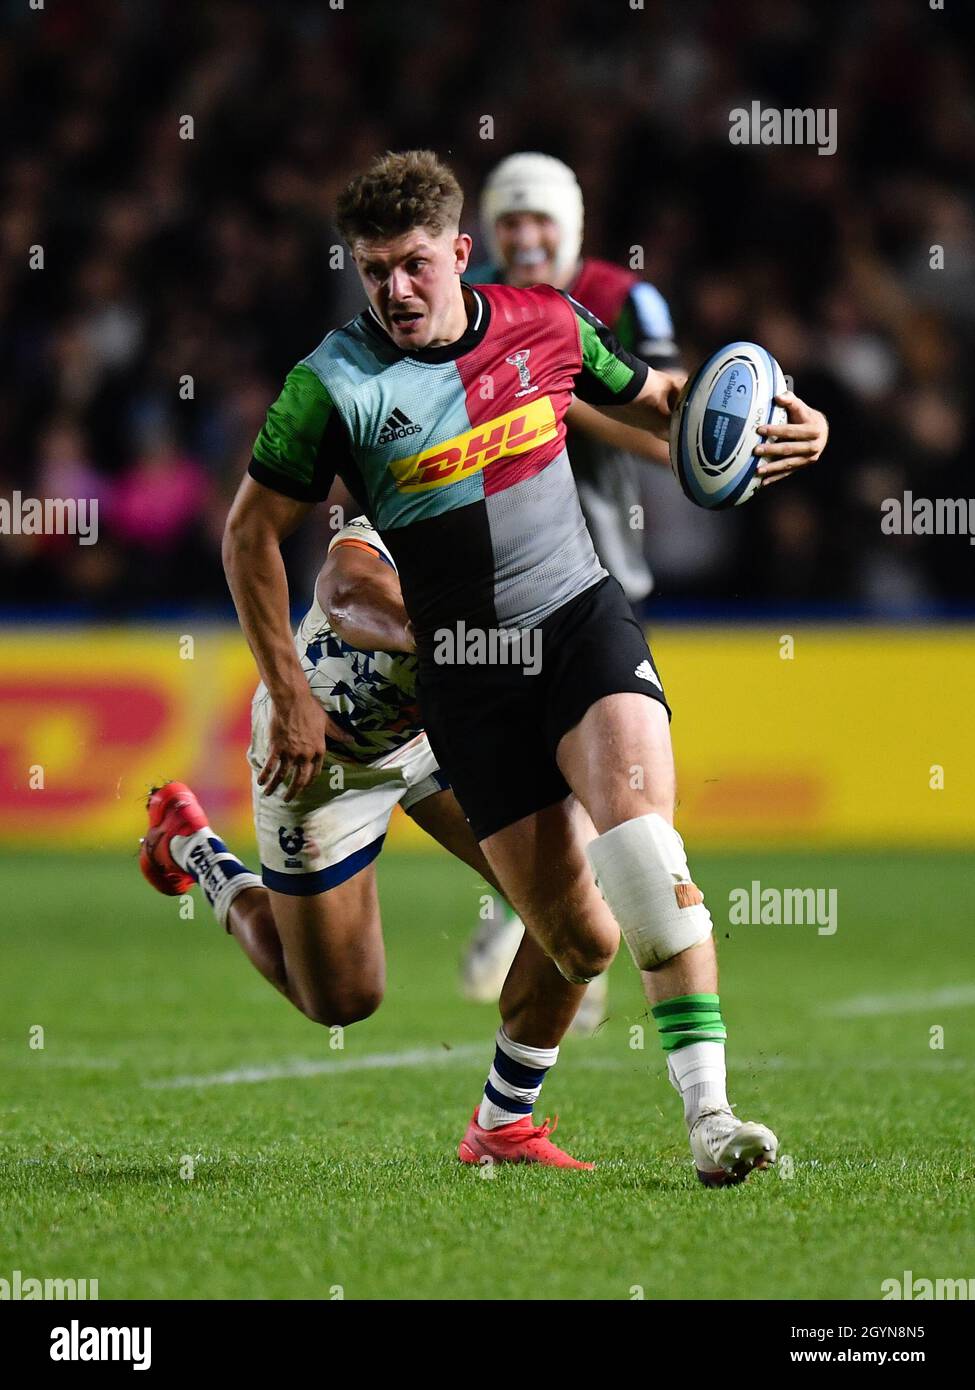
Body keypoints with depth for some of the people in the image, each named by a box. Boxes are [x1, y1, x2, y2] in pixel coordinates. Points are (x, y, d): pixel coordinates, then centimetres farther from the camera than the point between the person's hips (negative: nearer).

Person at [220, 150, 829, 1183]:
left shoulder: (546, 325, 1)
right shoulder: (335, 384, -8)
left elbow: (653, 400, 20)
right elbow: (251, 530, 1)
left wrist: (771, 419, 1)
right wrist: (289, 694, -2)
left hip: (585, 626, 2)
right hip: (468, 679, -1)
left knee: (635, 817, -26)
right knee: (581, 941, -6)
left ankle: (709, 1113, -28)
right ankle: (502, 1116, 24)